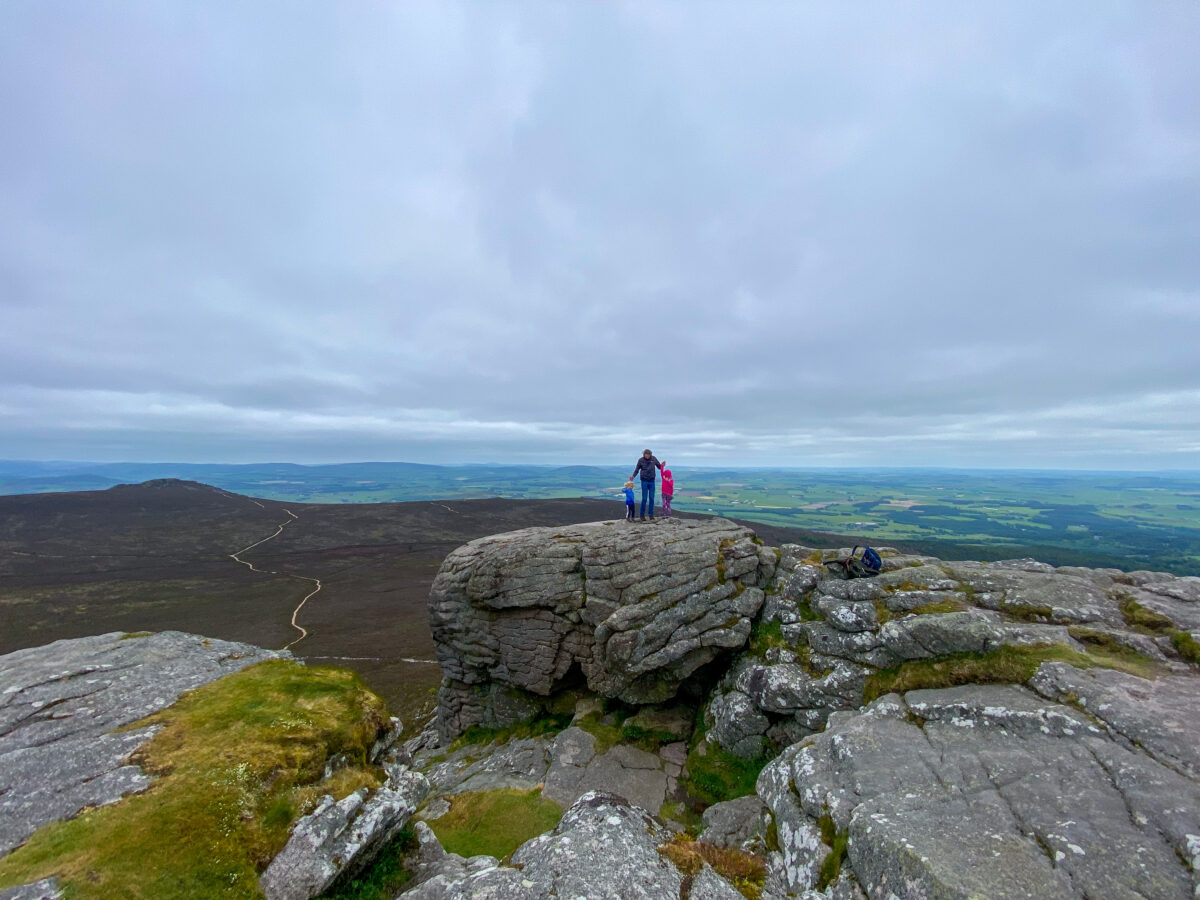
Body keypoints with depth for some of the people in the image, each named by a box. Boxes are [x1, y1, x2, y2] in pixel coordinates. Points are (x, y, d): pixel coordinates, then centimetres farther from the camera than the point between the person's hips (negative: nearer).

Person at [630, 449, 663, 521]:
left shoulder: (653, 459, 0)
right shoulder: (641, 460, -5)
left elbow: (659, 467, 10)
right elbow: (637, 469, 1)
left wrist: (662, 465, -12)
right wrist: (633, 476, -16)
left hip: (652, 481, 2)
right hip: (644, 481, -2)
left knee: (651, 499, 3)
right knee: (644, 499, -3)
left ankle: (651, 515, 11)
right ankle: (642, 515, 7)